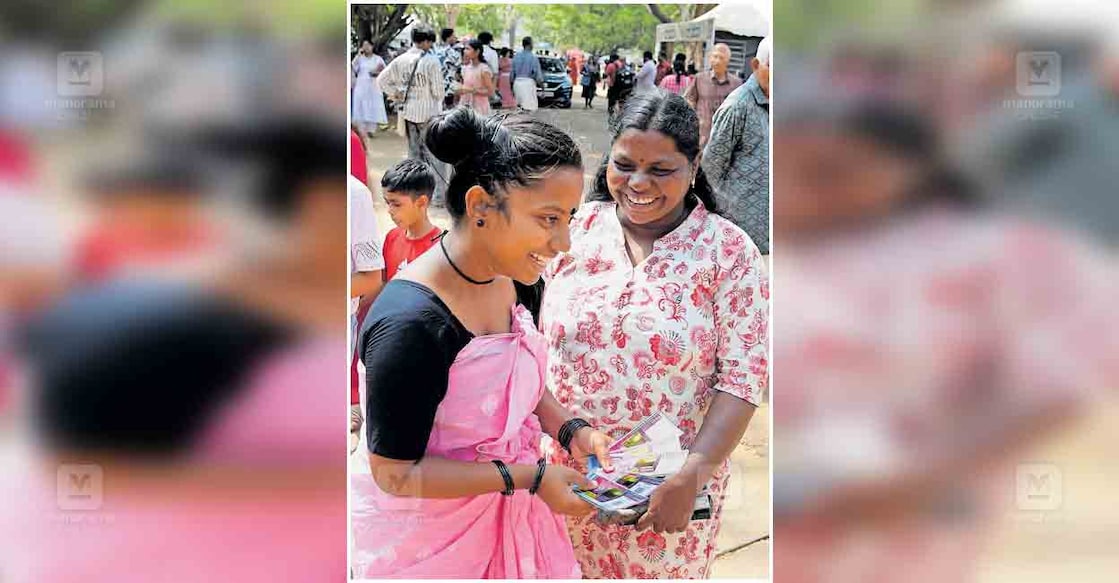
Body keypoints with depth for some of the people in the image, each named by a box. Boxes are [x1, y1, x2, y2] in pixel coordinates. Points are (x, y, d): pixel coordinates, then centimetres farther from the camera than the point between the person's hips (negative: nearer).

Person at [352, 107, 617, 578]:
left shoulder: (505, 280, -5)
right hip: (430, 544, -7)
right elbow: (396, 474, -25)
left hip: (504, 517, 7)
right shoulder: (411, 323, -31)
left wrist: (570, 429, -4)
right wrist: (531, 477, -23)